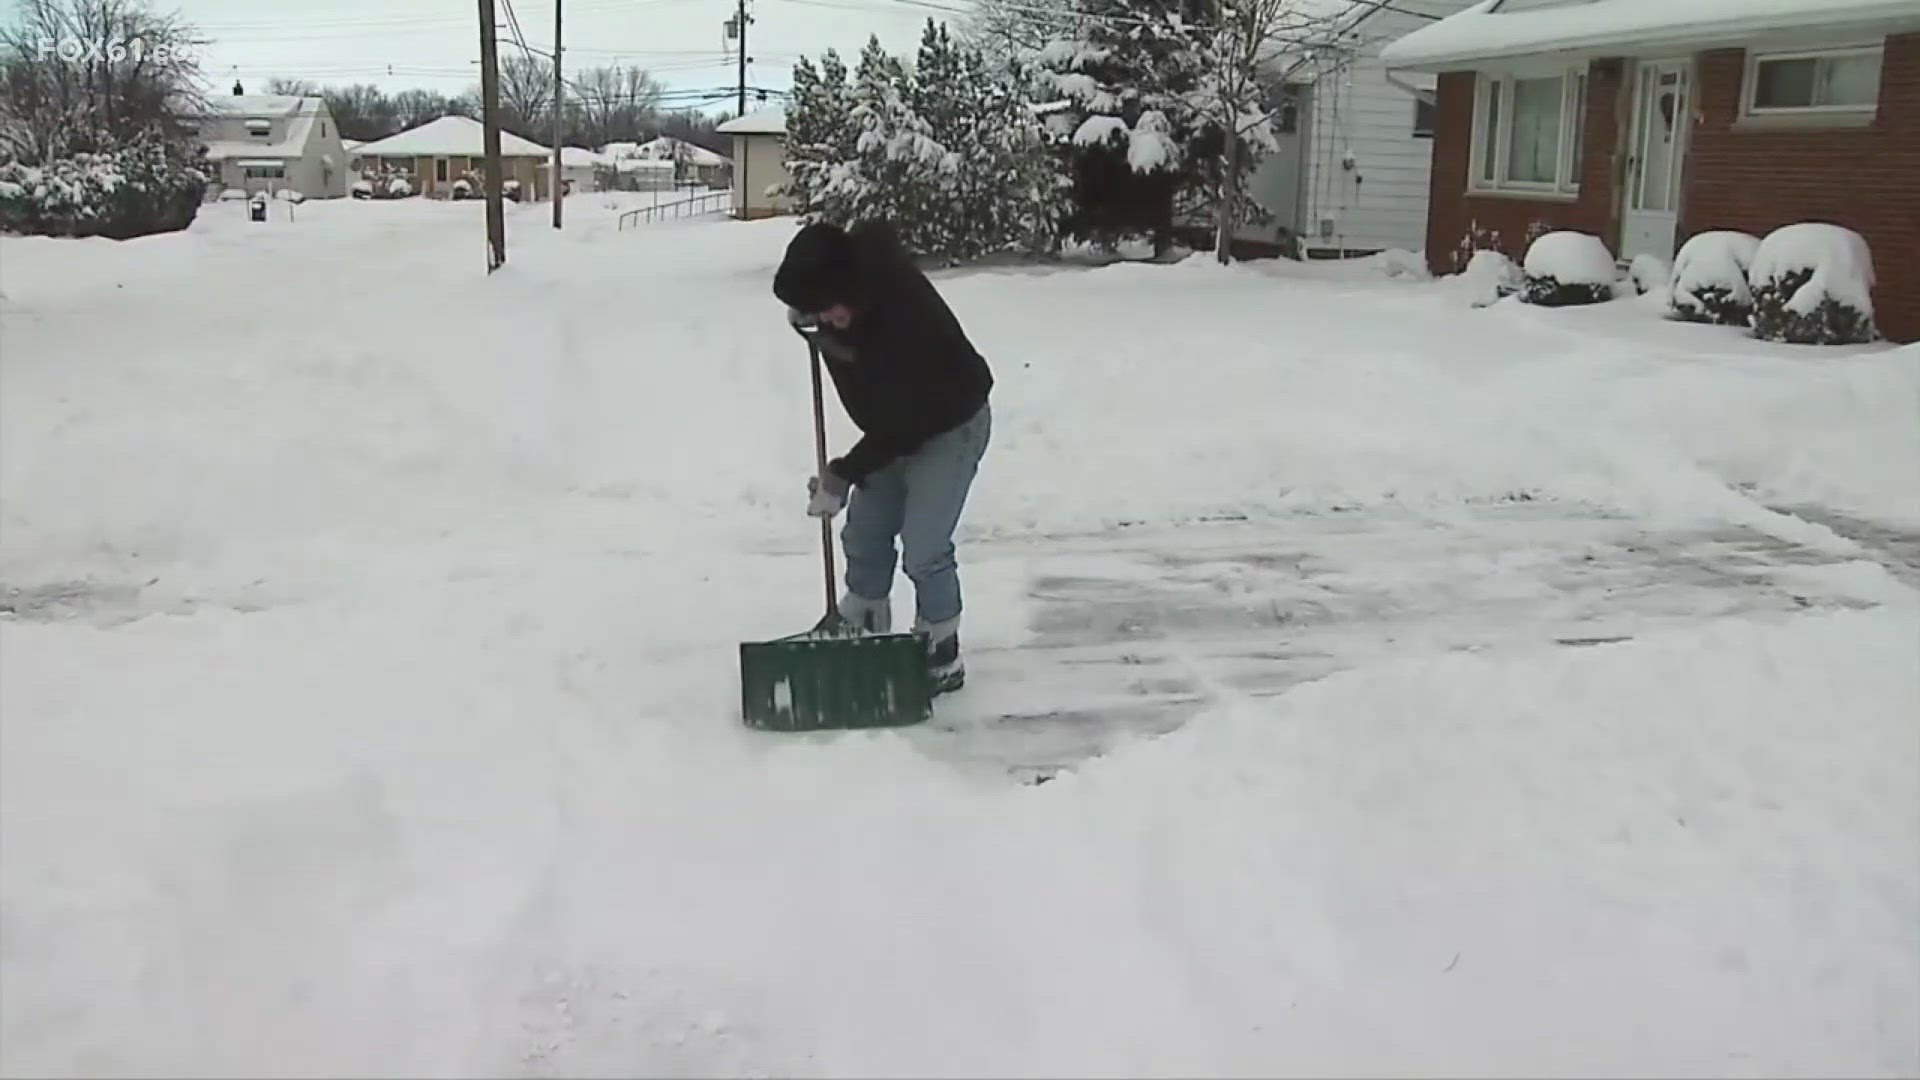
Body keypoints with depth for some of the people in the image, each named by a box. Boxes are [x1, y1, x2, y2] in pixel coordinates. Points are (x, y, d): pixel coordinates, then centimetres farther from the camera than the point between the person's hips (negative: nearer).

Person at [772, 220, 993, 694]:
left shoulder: (909, 318, -38)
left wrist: (844, 474, -24)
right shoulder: (849, 260, -16)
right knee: (864, 539, 10)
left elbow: (901, 423, -29)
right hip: (893, 427, 8)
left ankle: (942, 658, 9)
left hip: (947, 427, -8)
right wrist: (810, 325, -7)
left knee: (924, 550, -9)